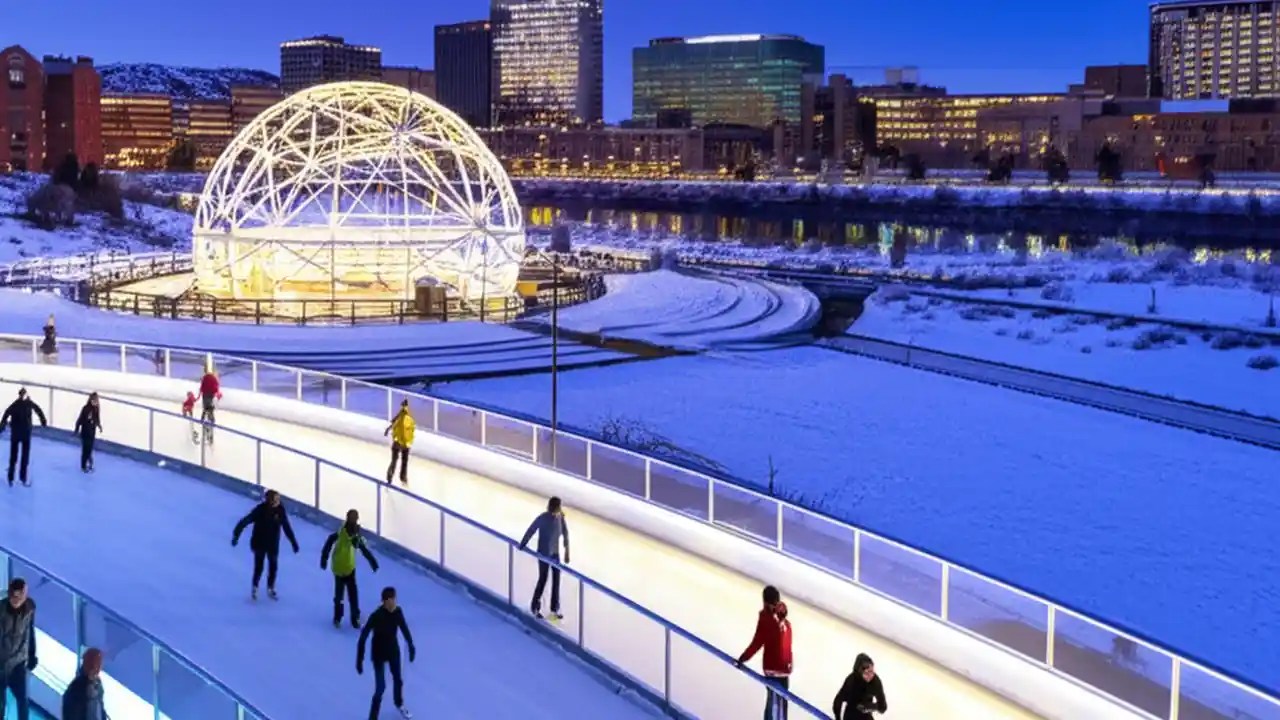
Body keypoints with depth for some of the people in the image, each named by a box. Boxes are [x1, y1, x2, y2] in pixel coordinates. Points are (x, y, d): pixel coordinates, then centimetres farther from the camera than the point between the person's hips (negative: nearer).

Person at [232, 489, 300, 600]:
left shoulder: (280, 510, -11)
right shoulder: (260, 510, -21)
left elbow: (286, 527, 0)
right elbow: (245, 521, -22)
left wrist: (293, 542, 4)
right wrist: (236, 534, -28)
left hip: (273, 544, 3)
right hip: (259, 543, -3)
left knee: (273, 566, 11)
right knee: (259, 567, 1)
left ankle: (271, 589, 30)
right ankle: (254, 588, 24)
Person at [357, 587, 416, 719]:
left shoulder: (397, 612, -15)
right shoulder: (376, 616, -30)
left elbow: (404, 628, 4)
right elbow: (363, 638, -25)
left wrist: (411, 647, 13)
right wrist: (359, 660, -25)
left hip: (393, 651, 5)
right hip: (379, 654, -5)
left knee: (398, 680, 23)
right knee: (380, 687, -6)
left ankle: (399, 704, 52)